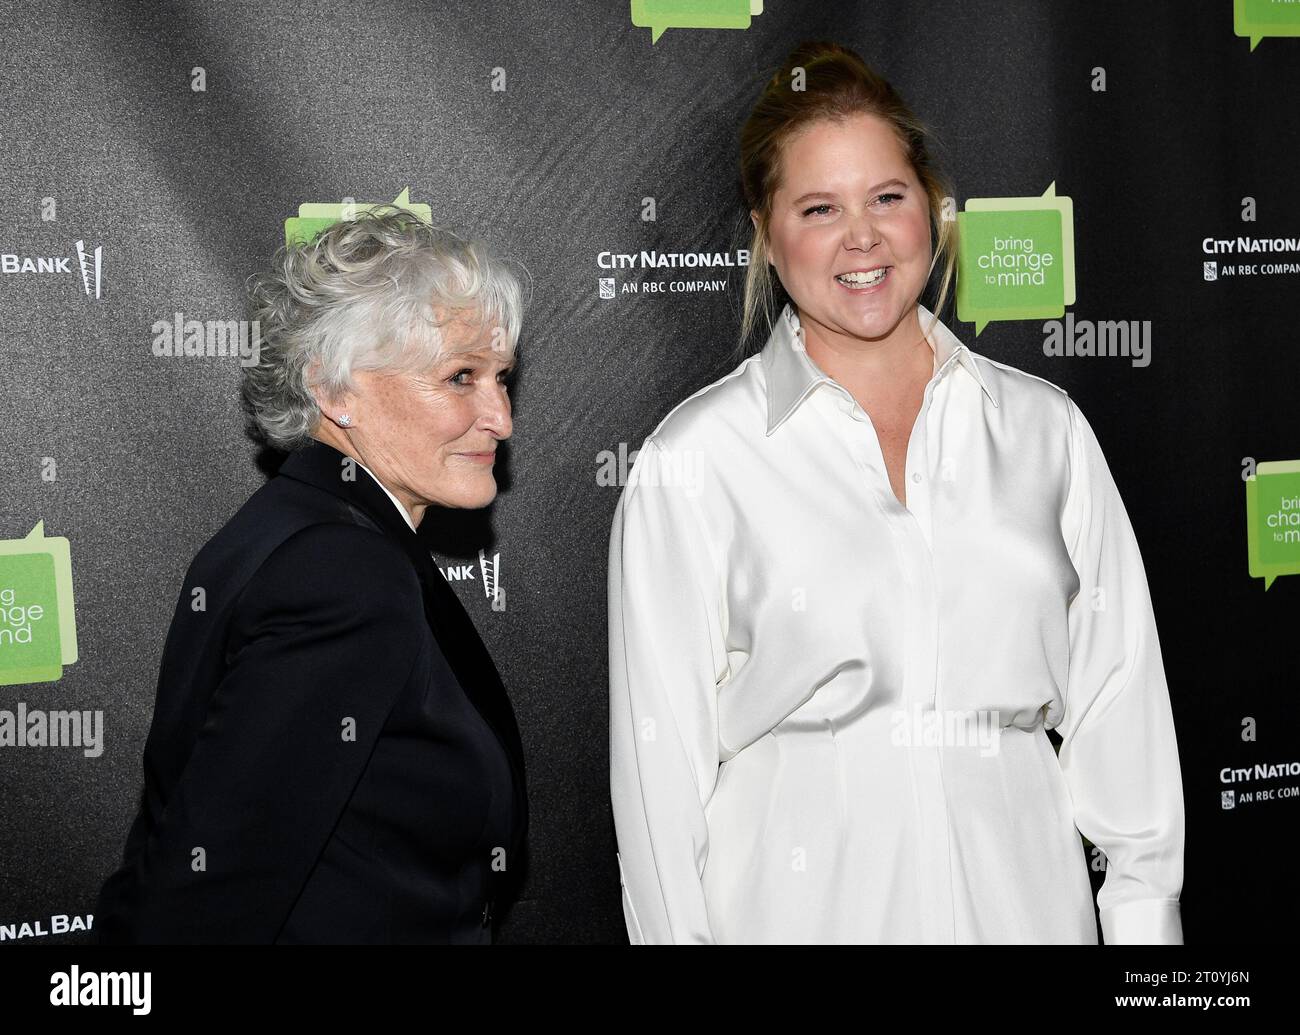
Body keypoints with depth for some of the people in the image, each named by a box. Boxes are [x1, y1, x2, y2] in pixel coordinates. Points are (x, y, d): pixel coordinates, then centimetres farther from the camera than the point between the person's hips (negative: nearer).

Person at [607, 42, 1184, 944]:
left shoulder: (1045, 427, 4)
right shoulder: (696, 458, -5)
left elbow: (1117, 692, 6)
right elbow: (663, 746, -3)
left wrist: (1147, 911, 4)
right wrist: (679, 928, -4)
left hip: (1021, 891, 3)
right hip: (800, 899, -2)